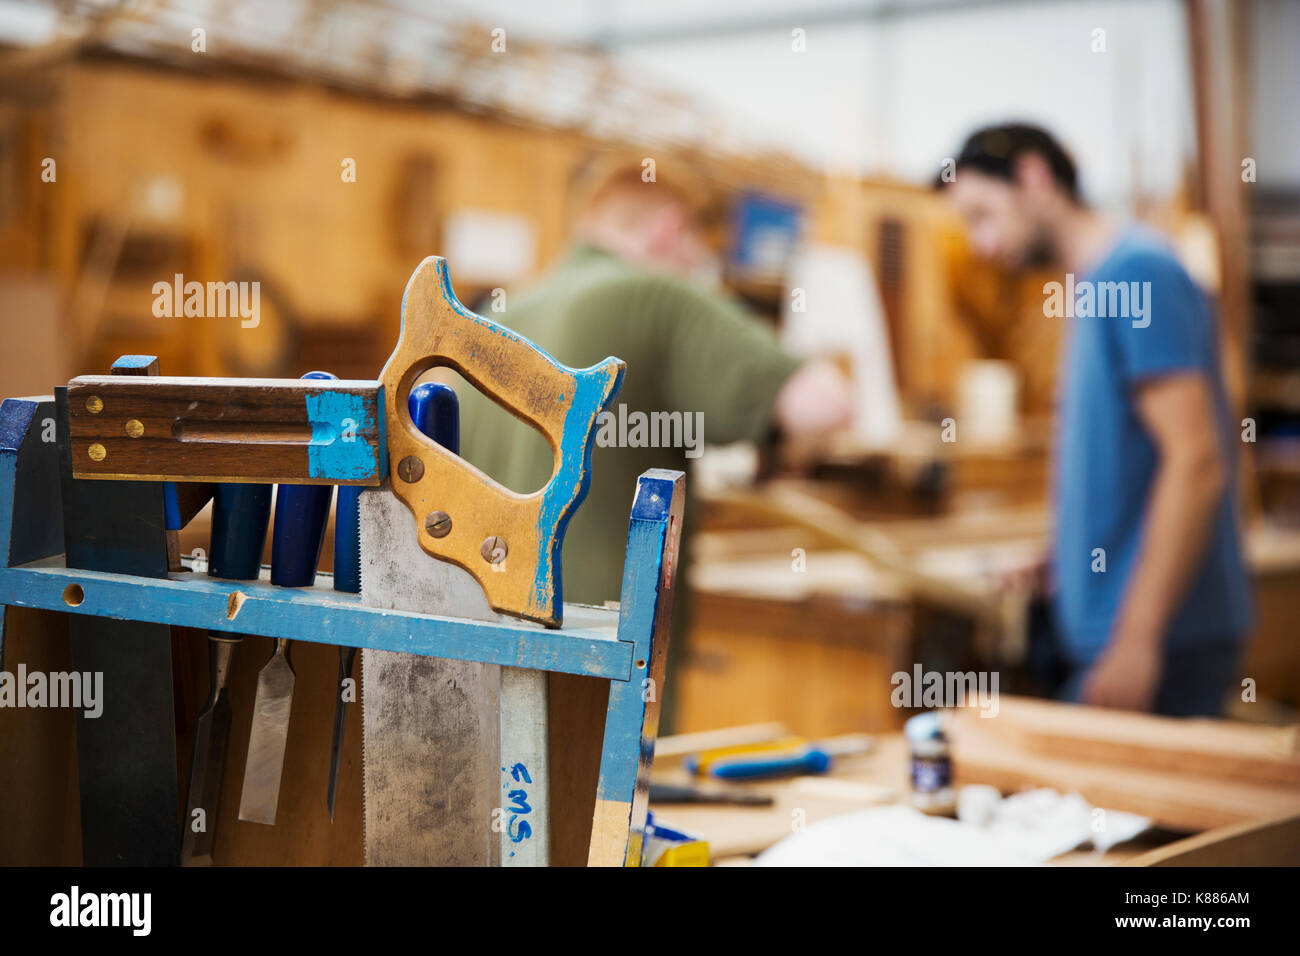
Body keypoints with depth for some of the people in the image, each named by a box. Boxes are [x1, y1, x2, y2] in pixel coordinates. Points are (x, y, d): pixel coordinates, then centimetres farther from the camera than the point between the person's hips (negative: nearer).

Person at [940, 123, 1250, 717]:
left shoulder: (1136, 269, -12)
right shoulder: (1087, 291, 16)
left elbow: (1196, 463, -19)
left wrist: (1137, 639, -21)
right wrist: (1054, 563, 15)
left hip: (1162, 645, -9)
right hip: (1105, 634, 9)